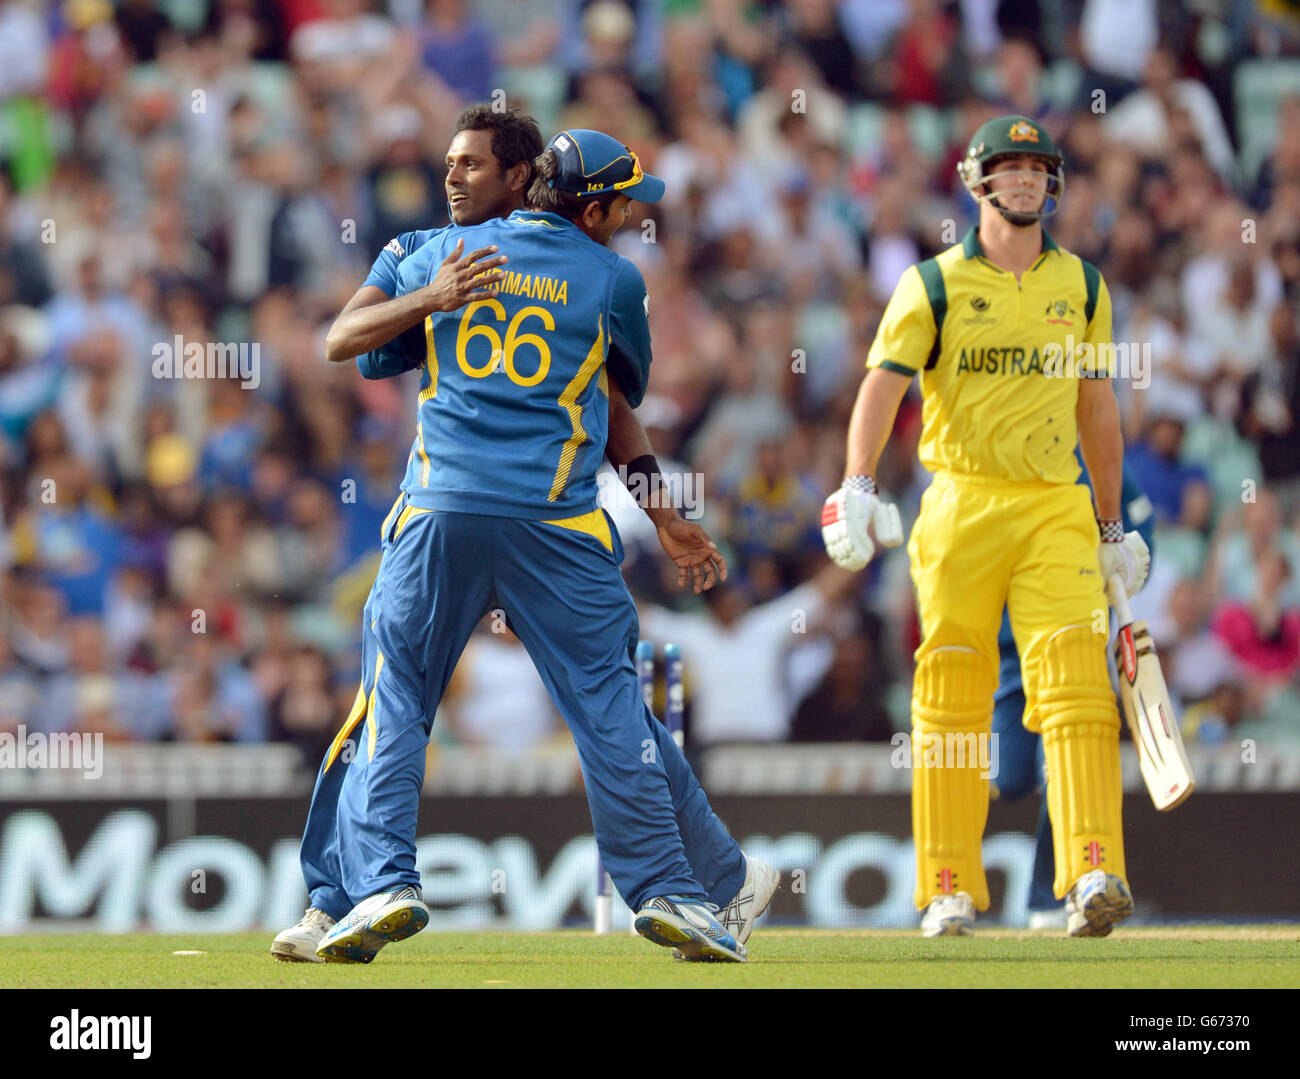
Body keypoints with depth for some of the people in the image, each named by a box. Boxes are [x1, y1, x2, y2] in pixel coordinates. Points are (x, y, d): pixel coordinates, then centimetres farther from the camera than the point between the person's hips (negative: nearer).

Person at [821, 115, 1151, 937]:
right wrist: (858, 485, -24)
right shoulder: (935, 285, 2)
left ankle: (1093, 876, -21)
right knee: (950, 700, 1)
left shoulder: (1081, 285, 12)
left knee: (1075, 684, -13)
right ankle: (951, 891, 8)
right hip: (961, 505, -1)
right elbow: (883, 383, -9)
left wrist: (1113, 526, 19)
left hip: (1056, 508, 1)